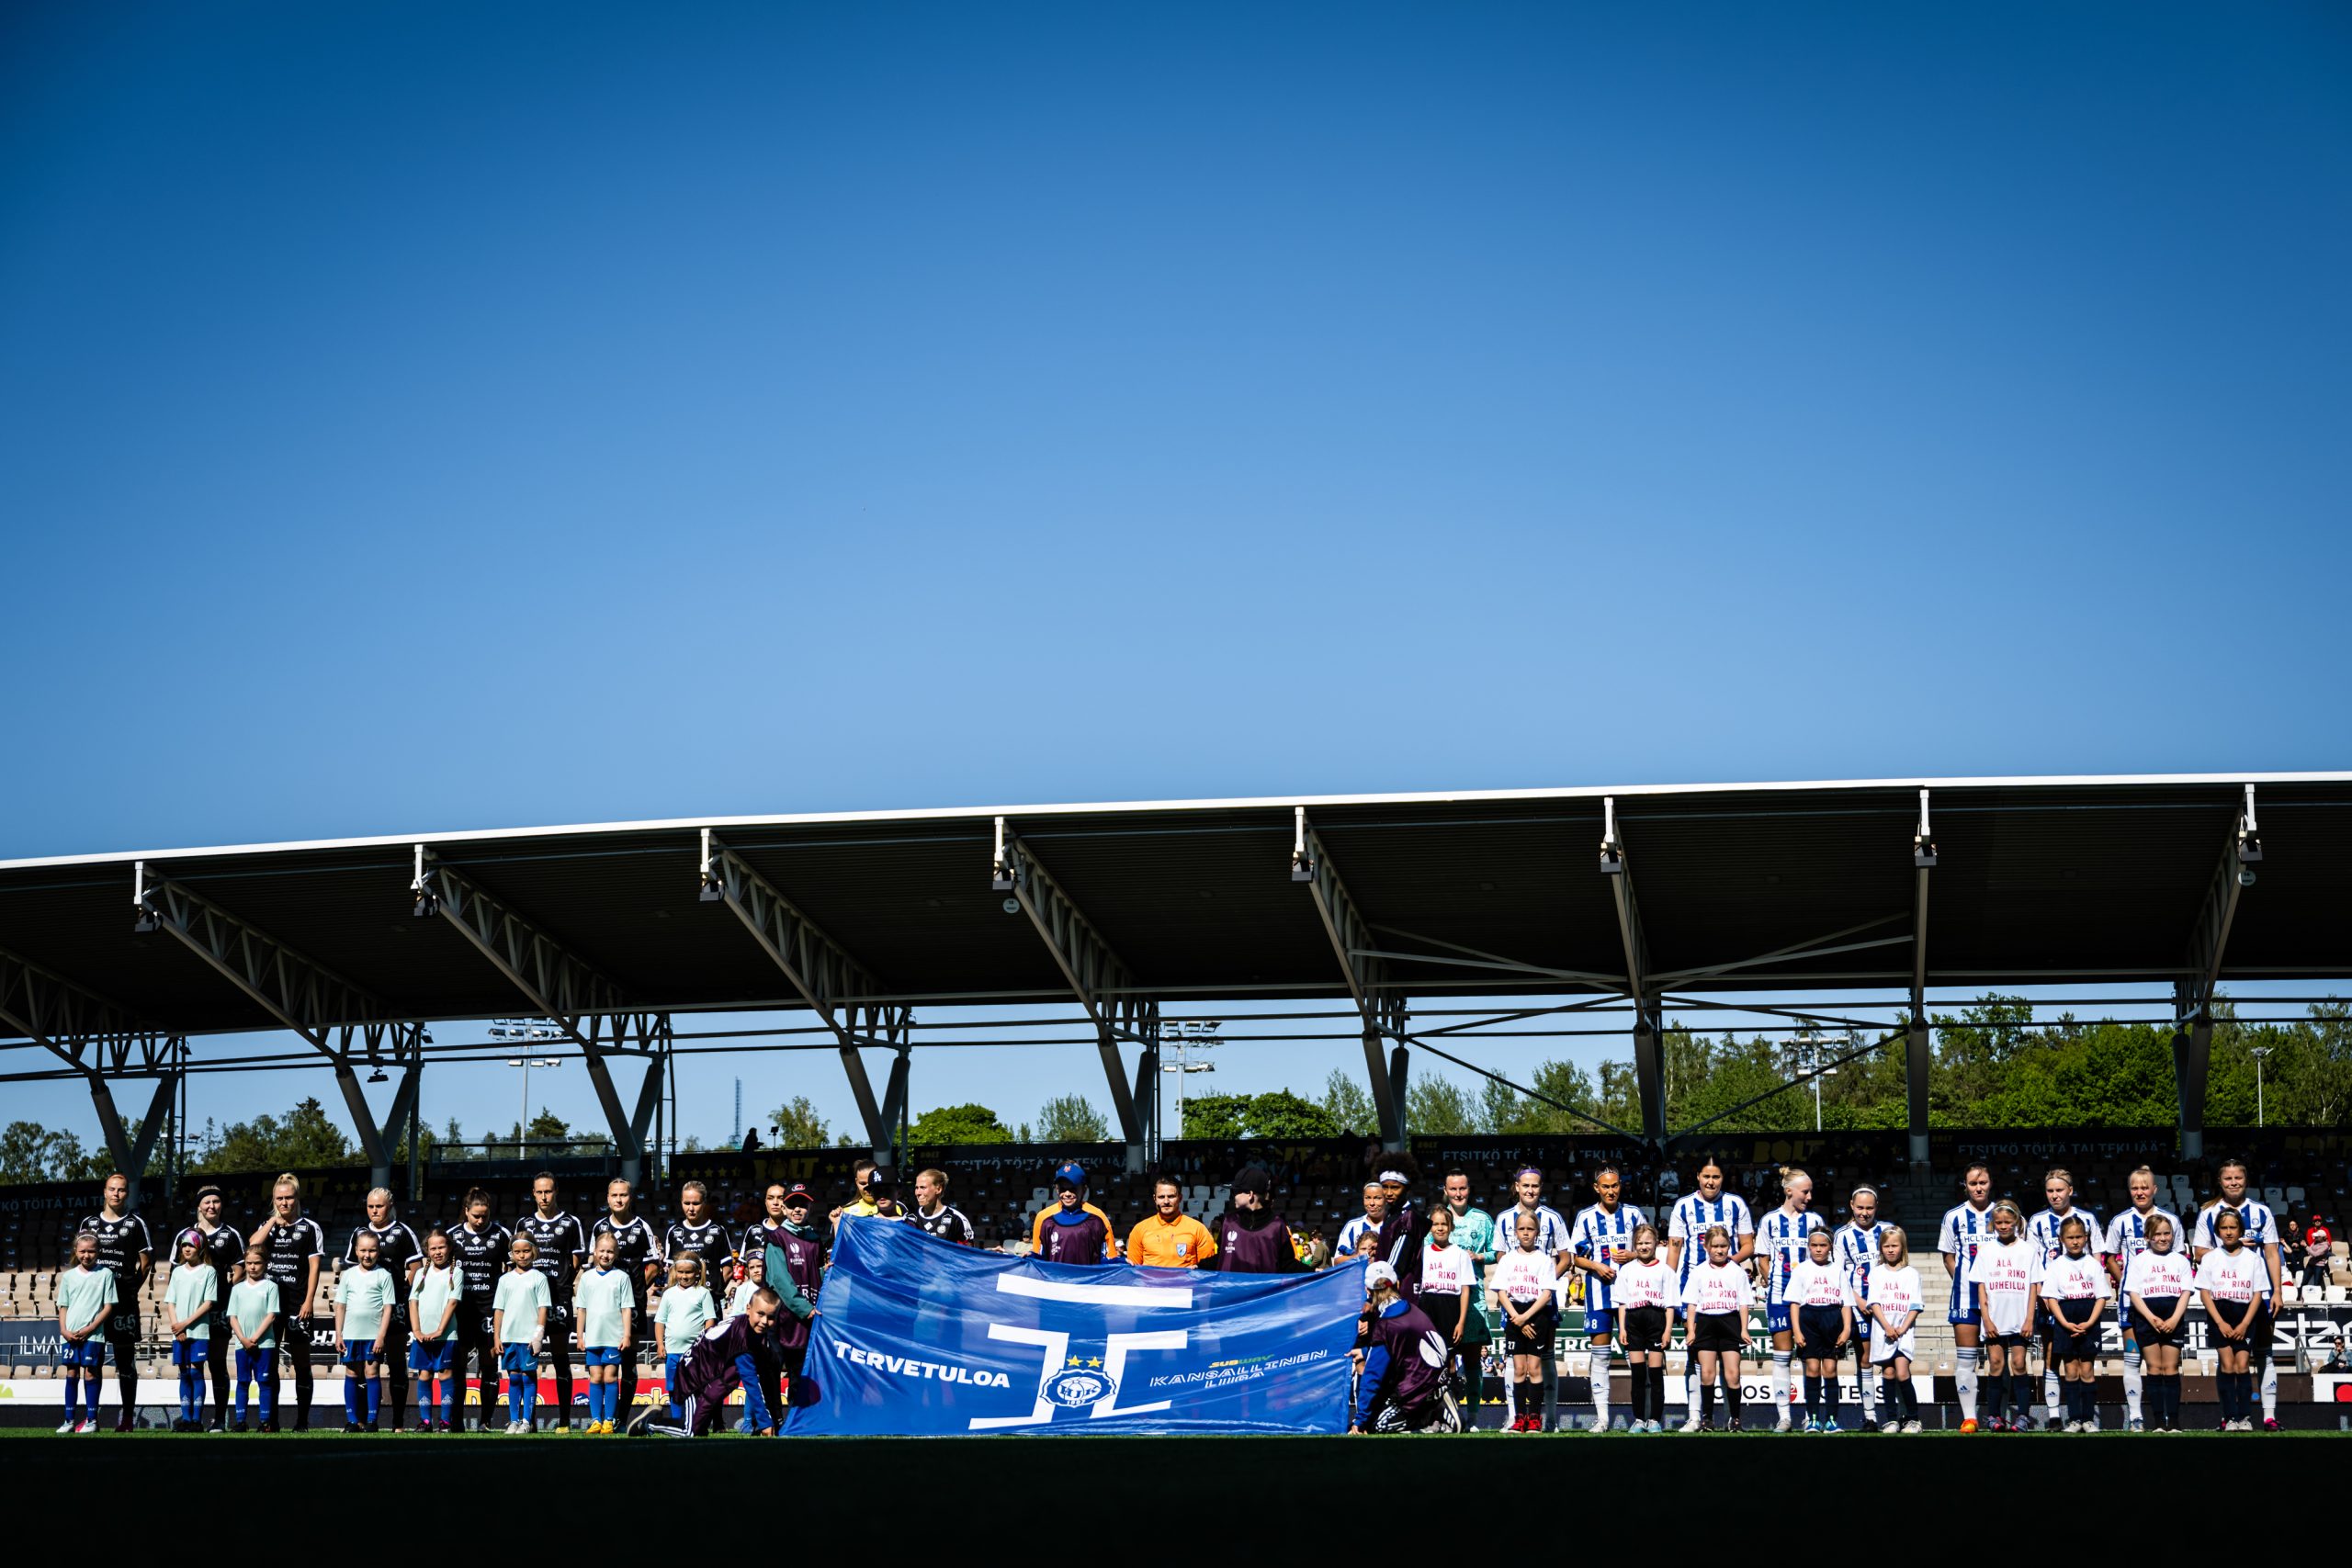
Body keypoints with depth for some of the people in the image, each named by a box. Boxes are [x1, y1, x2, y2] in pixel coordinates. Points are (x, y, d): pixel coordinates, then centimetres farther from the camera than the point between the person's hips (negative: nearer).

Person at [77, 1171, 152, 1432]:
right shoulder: (89, 1223, 12)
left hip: (123, 1302, -3)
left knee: (125, 1359, 0)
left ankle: (128, 1417, 3)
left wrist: (130, 1289, -1)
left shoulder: (136, 1223, 3)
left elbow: (145, 1262, 4)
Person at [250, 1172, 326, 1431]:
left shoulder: (310, 1228, 1)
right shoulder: (268, 1225, 13)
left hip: (298, 1305, -4)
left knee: (301, 1362, 0)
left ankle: (302, 1421, 4)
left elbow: (314, 1266, -3)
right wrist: (274, 1221, -5)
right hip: (270, 1302, 4)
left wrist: (308, 1302, -11)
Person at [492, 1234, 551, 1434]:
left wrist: (539, 1333, -9)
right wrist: (497, 1337, 5)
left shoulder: (538, 1278, 2)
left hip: (529, 1337, -3)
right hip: (509, 1337, 3)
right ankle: (513, 1421, 9)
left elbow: (543, 1307, -1)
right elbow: (498, 1310, 11)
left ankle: (527, 1421, 1)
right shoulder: (505, 1279, 11)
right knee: (513, 1378, 5)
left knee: (528, 1377, -2)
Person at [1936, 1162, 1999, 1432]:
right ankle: (1968, 1417, 3)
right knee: (1965, 1357, -1)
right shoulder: (1954, 1216, 7)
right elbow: (1948, 1257, 11)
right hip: (1965, 1295, 0)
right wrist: (1962, 1283, 0)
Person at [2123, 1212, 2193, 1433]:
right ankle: (2159, 1420, 1)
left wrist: (2174, 1319, -10)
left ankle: (2173, 1419, -1)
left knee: (2171, 1368, -1)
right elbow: (2133, 1293, 0)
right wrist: (2151, 1318, -12)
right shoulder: (2139, 1260, 6)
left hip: (2173, 1319, 0)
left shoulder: (2180, 1260, 9)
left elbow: (2185, 1292, 4)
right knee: (2155, 1368, 0)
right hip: (2146, 1317, 0)